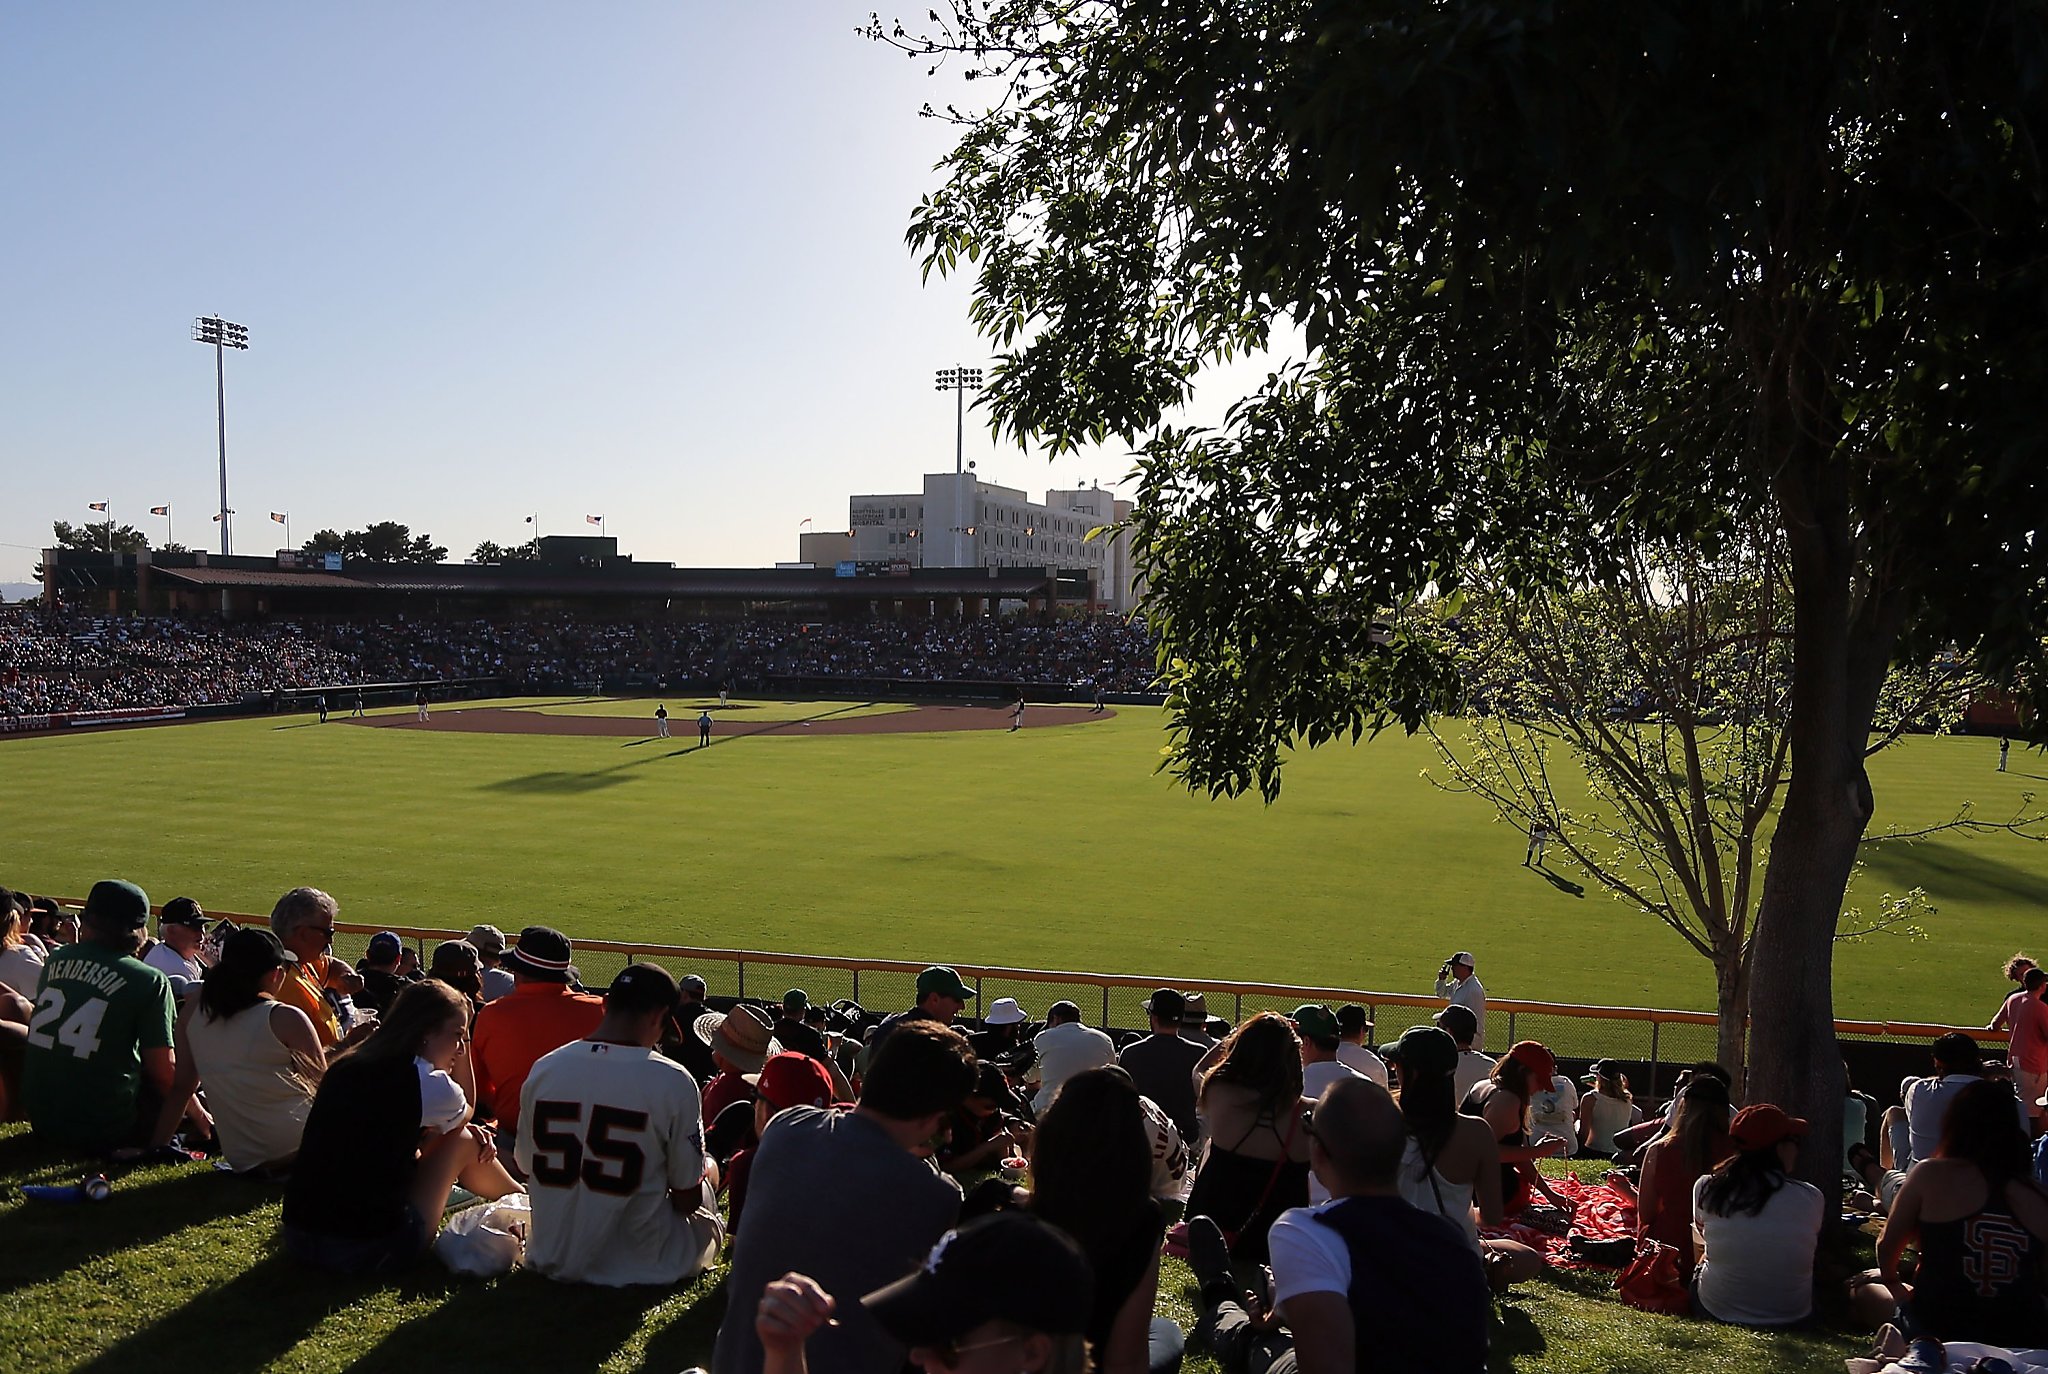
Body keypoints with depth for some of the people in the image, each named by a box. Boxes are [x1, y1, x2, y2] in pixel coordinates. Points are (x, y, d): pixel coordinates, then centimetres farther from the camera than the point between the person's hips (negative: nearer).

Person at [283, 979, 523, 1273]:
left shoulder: (345, 1067, 9)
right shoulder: (428, 1084, -11)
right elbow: (465, 1113, 15)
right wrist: (463, 1054, 12)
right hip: (370, 1252, -7)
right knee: (463, 1142, 12)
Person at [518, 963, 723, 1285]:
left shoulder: (544, 1069, -7)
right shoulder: (673, 1081, -19)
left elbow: (528, 1171, 5)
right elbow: (687, 1200, -10)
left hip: (552, 1260, 4)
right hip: (642, 1267, -4)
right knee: (709, 1167, 22)